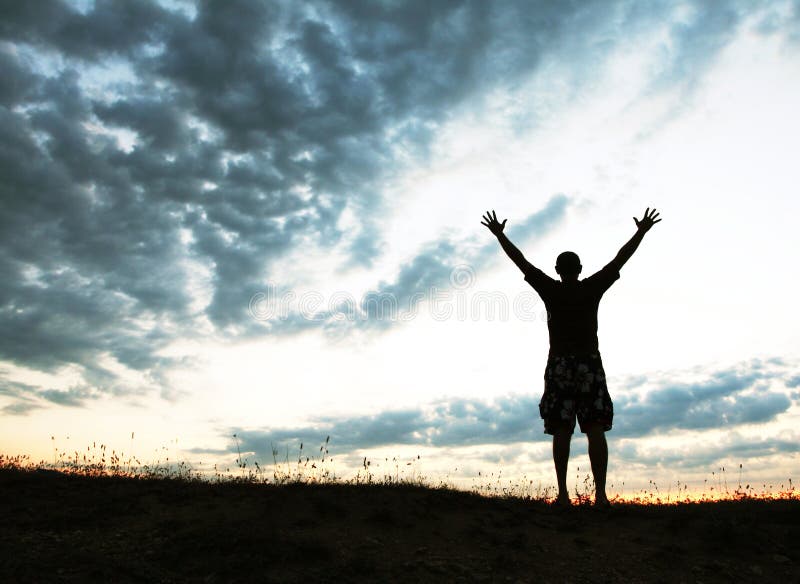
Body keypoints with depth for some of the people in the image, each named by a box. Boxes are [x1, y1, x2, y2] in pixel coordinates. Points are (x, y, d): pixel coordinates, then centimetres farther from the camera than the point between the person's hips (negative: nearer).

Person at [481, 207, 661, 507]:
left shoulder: (551, 289, 4)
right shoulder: (592, 287, 6)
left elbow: (520, 260, 8)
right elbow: (621, 258, 12)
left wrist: (499, 234, 16)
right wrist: (641, 232, 23)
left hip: (559, 364, 0)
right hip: (590, 363, 0)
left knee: (561, 431, -2)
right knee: (595, 430, -2)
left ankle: (563, 493, -7)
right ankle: (600, 494, -8)